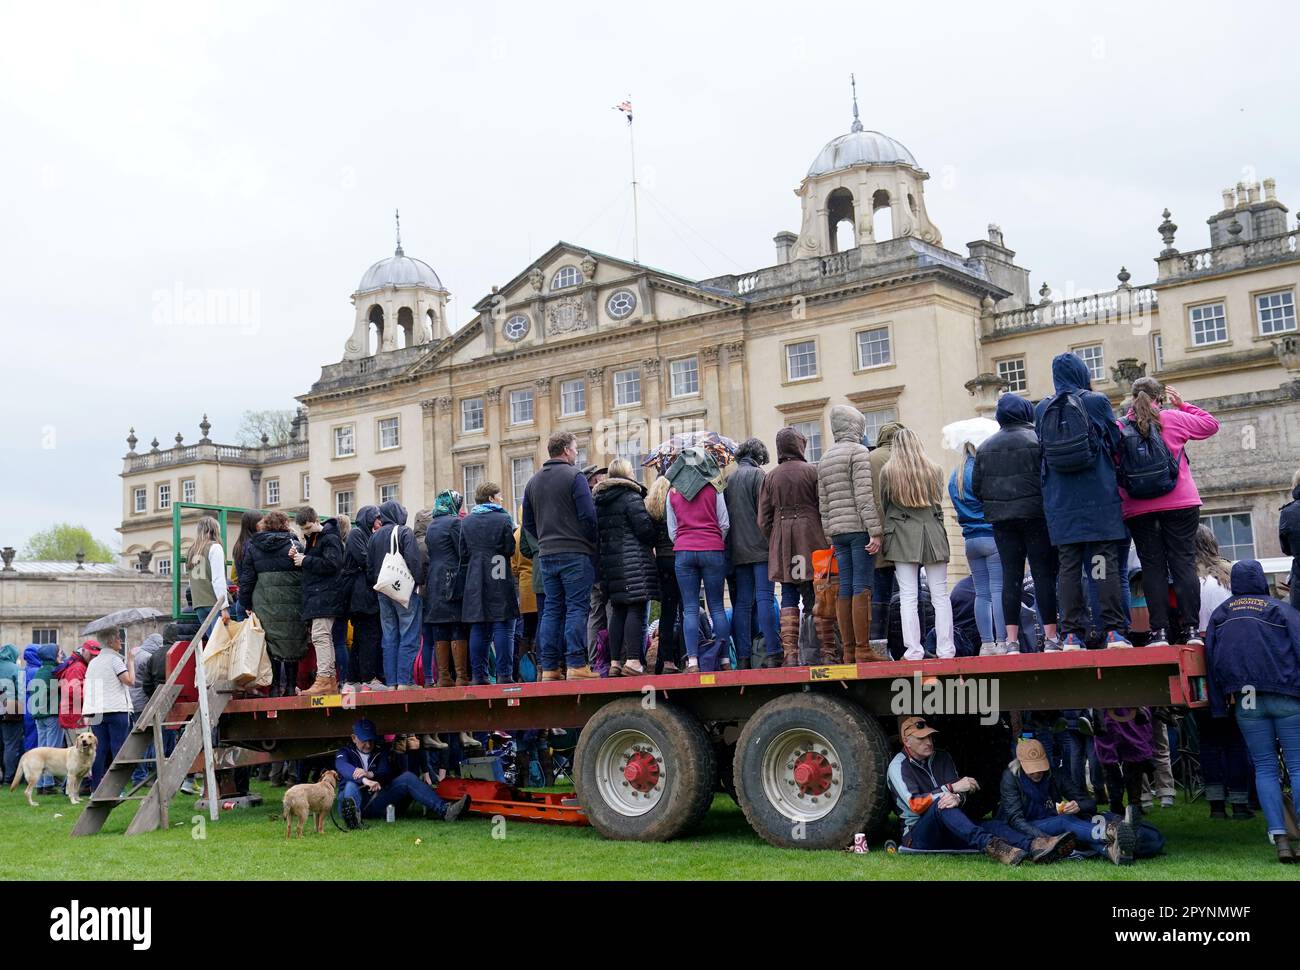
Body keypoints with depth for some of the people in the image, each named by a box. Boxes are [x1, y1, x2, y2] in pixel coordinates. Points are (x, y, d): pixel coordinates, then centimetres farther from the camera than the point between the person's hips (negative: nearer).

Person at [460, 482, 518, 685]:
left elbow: (463, 554, 11)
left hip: (475, 583, 4)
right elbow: (511, 549, -8)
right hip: (500, 583, -4)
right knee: (503, 628, -2)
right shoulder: (503, 519, -5)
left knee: (478, 630, 7)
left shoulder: (466, 522, 9)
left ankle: (478, 675, 5)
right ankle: (504, 674, -7)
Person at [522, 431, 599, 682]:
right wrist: (591, 543, 2)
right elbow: (588, 516, -13)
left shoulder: (533, 481, 14)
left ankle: (549, 667, 6)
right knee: (576, 607, -5)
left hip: (546, 555, 6)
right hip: (576, 554, -6)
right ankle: (576, 664, -9)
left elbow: (528, 523, 16)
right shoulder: (574, 477, -7)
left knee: (552, 609, 8)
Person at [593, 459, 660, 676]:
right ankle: (632, 660, -13)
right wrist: (652, 544, 7)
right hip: (634, 559, -7)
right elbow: (645, 528, -11)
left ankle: (615, 661, 9)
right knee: (636, 609, -7)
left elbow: (598, 530, 15)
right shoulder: (631, 497, -9)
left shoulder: (598, 499, 13)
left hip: (609, 561, 7)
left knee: (618, 611, 11)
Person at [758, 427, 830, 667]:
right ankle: (828, 650, 0)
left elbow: (763, 518, 6)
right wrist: (829, 538, 2)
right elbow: (824, 508, -5)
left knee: (789, 597, 5)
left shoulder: (770, 477, 6)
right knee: (816, 597, 2)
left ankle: (789, 653, -2)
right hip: (810, 539, -2)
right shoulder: (812, 471, -2)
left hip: (782, 542, 2)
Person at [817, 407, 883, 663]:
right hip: (858, 527, -7)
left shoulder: (824, 459, 18)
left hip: (836, 530, 7)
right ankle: (863, 650, -11)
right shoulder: (858, 452, -4)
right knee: (862, 588, -8)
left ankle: (849, 651, 4)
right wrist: (875, 531, -15)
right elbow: (864, 495, -13)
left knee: (844, 589, 5)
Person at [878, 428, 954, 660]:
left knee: (908, 596, -1)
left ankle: (913, 650, -5)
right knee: (940, 595, 5)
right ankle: (945, 649, 4)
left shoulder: (888, 472, -1)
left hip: (903, 536, -1)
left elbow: (883, 505, 5)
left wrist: (883, 532, 18)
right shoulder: (935, 470, 5)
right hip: (933, 532, 2)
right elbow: (938, 502, 14)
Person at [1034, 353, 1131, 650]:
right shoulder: (1097, 402, -2)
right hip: (1100, 497, -2)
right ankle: (1113, 632, -3)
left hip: (1060, 502, 2)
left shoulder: (1042, 409, 4)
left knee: (1069, 566, 3)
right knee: (1106, 564, 1)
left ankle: (1072, 634, 1)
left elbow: (1042, 452, 10)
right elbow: (1115, 442, 4)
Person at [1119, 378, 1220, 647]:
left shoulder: (1119, 428, 4)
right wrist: (1182, 405, 18)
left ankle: (1159, 631, -4)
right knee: (1184, 564, 1)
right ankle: (1191, 629, -4)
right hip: (1180, 504, -1)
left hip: (1138, 511, 1)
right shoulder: (1173, 419, 1)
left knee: (1153, 568, 2)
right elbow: (1211, 425, 13)